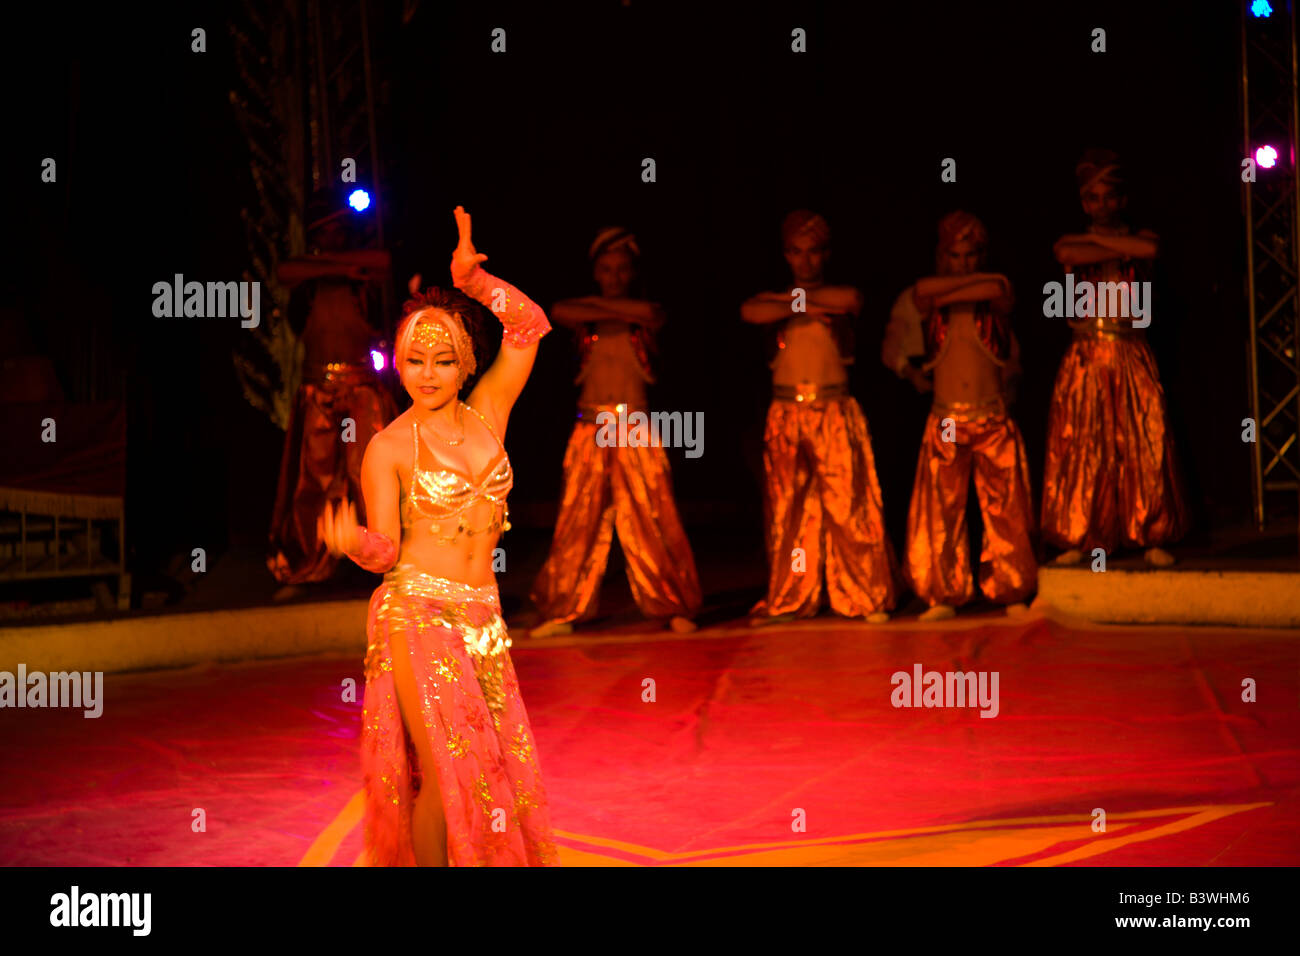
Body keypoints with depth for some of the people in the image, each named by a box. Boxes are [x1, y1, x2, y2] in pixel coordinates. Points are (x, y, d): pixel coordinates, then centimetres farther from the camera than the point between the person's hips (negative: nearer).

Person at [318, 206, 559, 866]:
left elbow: (529, 325, 6)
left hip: (482, 619, 5)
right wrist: (353, 543, -25)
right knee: (447, 771, -12)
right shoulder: (388, 450, -1)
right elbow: (386, 550, -4)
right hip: (416, 615, -4)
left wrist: (472, 281, -6)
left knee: (501, 768, 2)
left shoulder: (486, 414, 10)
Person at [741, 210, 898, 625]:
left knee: (848, 504, -4)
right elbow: (750, 311, -11)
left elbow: (848, 299, -16)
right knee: (787, 509, 2)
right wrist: (803, 307, -11)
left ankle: (867, 597, 3)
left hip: (835, 414, -1)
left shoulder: (840, 292, 9)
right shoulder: (774, 298, 11)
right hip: (787, 416, 1)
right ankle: (785, 601, 10)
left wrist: (791, 298, -5)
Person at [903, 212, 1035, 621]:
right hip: (945, 422, 1)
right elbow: (923, 291, -19)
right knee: (941, 510, -1)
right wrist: (978, 280, -11)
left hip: (993, 421, 0)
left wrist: (946, 296, -7)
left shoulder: (996, 294, 4)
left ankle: (1012, 594, 10)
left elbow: (995, 290, -19)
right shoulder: (931, 305, 4)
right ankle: (944, 597, 8)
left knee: (1004, 508, 0)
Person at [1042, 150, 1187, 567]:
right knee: (1081, 450, -2)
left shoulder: (1140, 235, 8)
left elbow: (1149, 249, -17)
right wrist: (1124, 250, -10)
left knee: (1144, 447, -3)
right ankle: (1079, 538, 3)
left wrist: (1095, 239, -8)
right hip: (1086, 358, 0)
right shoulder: (1071, 242, 8)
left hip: (1132, 358, 0)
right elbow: (1068, 256, -16)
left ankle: (1153, 538, 3)